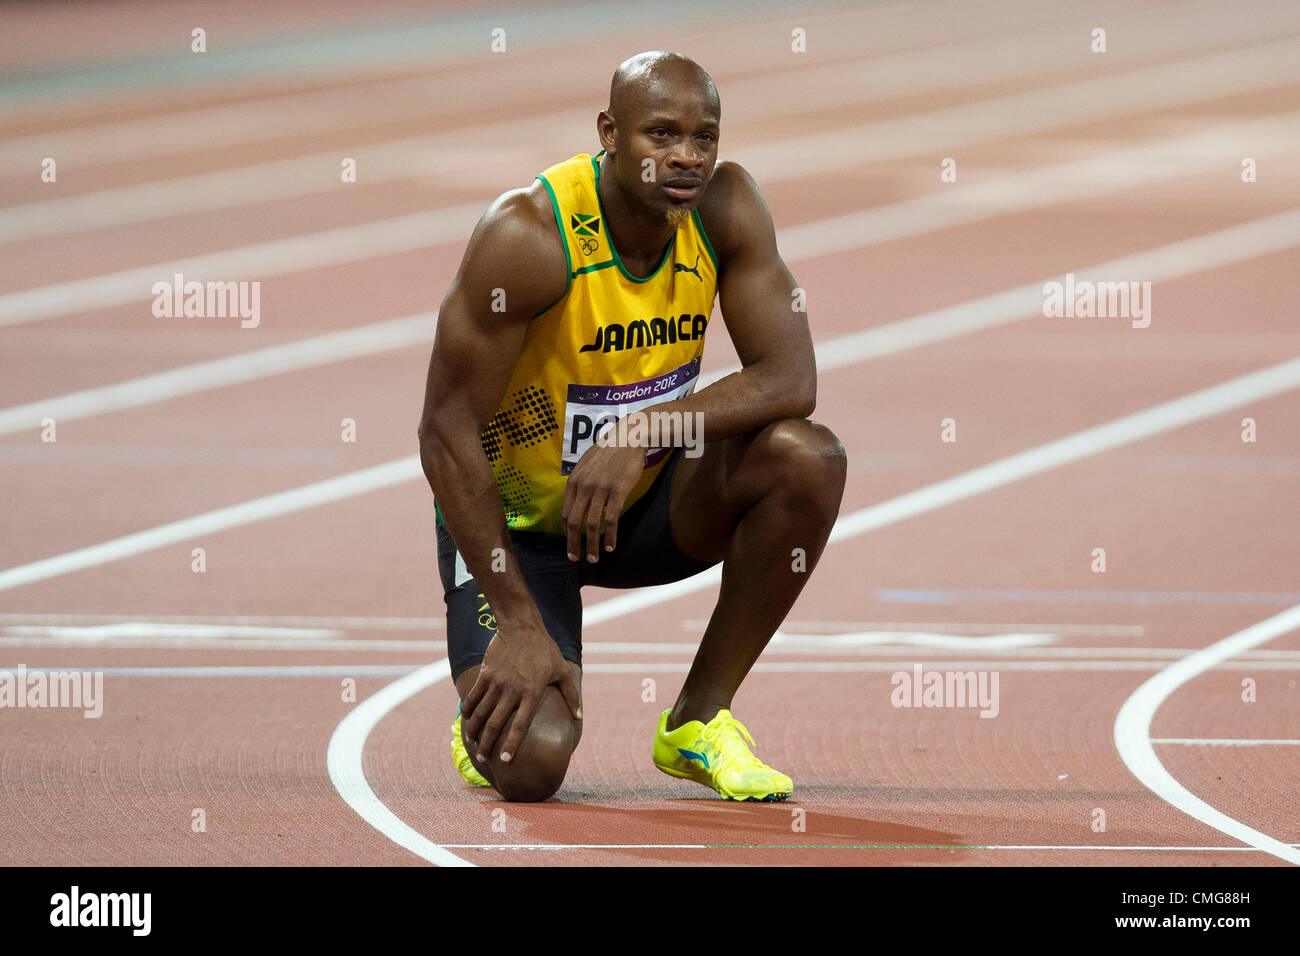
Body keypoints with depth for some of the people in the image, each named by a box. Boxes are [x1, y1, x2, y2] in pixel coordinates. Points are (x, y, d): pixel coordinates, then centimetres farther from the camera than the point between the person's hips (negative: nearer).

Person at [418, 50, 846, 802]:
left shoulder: (727, 208, -13)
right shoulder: (528, 236, -27)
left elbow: (792, 379, -18)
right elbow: (447, 432, -24)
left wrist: (646, 432, -34)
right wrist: (519, 623, -27)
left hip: (646, 504, 5)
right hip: (515, 519, -5)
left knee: (808, 459, -23)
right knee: (530, 763, -27)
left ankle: (700, 717, -4)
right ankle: (492, 701, 15)